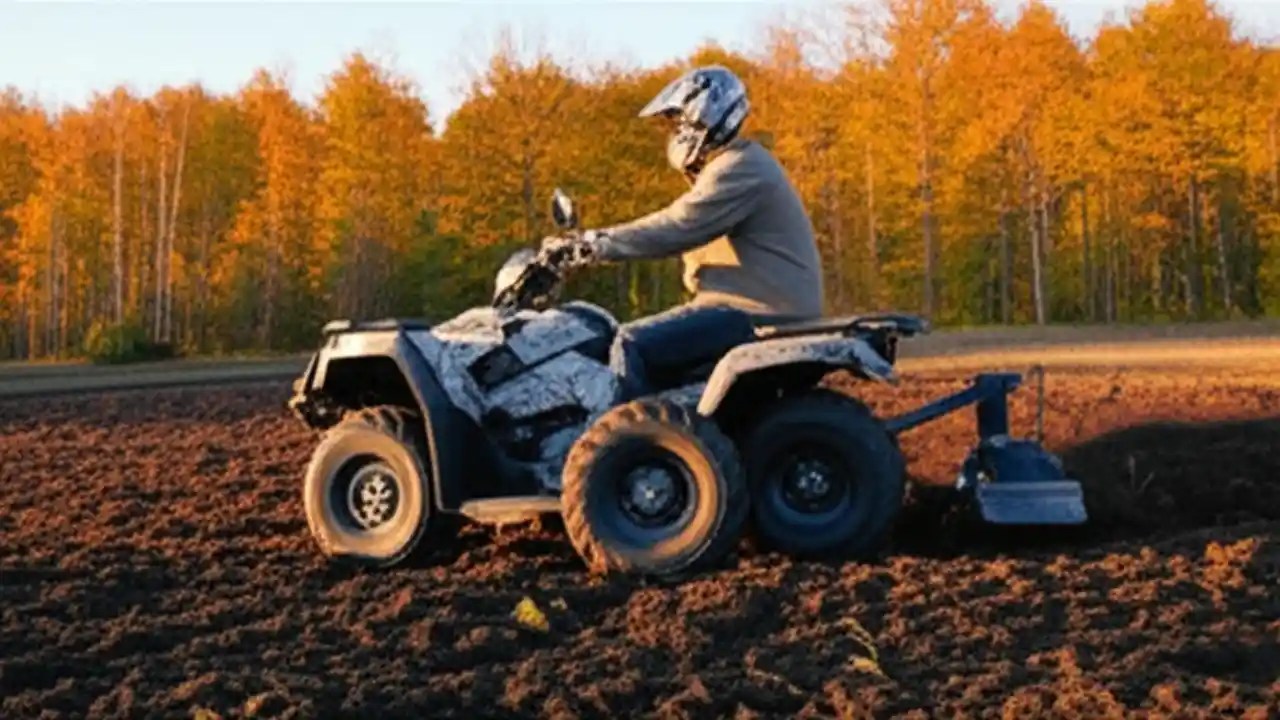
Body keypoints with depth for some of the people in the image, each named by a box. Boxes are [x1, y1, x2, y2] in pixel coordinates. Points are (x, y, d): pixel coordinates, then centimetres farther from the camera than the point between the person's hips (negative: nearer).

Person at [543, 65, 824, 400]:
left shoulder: (740, 168, -14)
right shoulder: (731, 165, 21)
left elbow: (674, 228, -21)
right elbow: (682, 232, 18)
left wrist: (588, 245, -19)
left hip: (762, 313, -11)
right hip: (760, 304, 11)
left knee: (633, 344, -17)